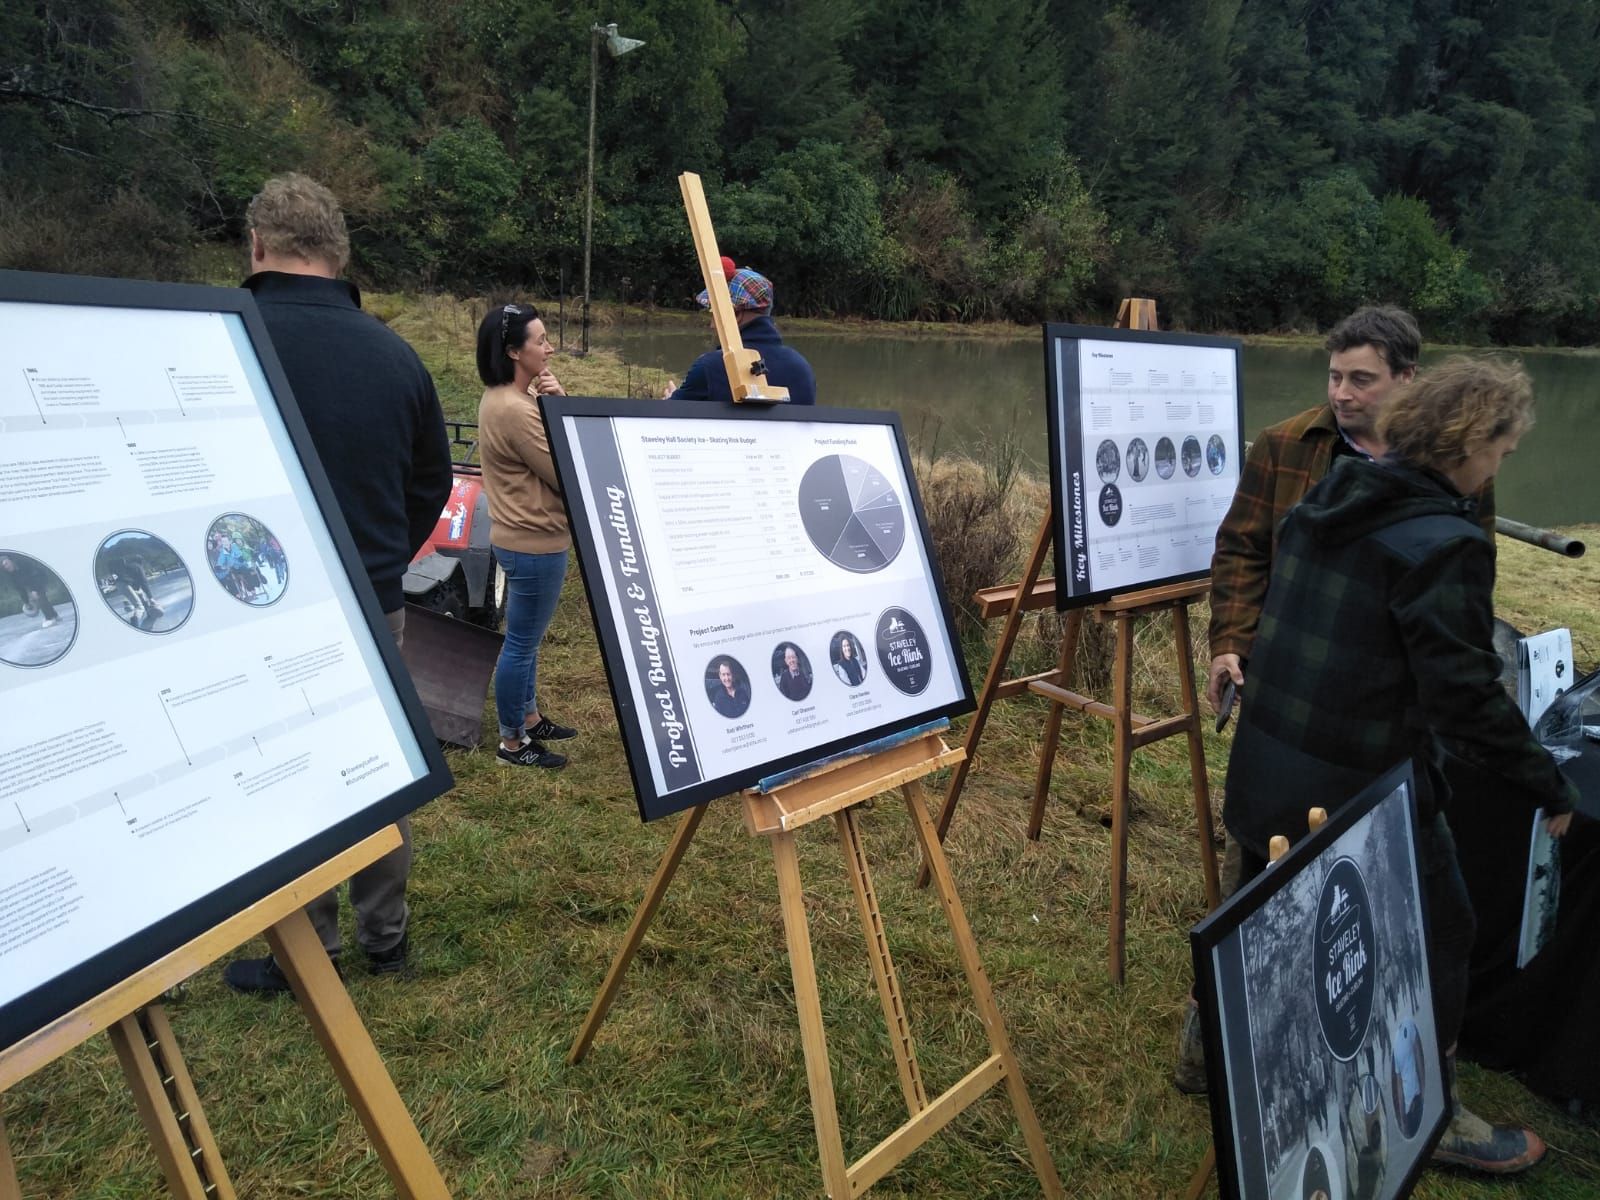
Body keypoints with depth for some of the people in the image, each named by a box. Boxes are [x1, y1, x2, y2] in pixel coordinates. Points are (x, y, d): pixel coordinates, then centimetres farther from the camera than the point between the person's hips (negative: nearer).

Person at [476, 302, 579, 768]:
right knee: (522, 643, 3)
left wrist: (559, 405, -8)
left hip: (524, 537, 10)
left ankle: (529, 717, 37)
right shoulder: (514, 410, -24)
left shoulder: (502, 398, 8)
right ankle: (512, 742, 16)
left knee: (526, 638, 21)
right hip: (535, 542, -10)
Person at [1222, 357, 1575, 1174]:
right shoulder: (1444, 544, -20)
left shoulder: (1323, 502, 4)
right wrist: (1547, 788, -7)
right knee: (1435, 936, 15)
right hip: (1364, 786, -7)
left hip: (1269, 764, 7)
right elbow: (1466, 697, -20)